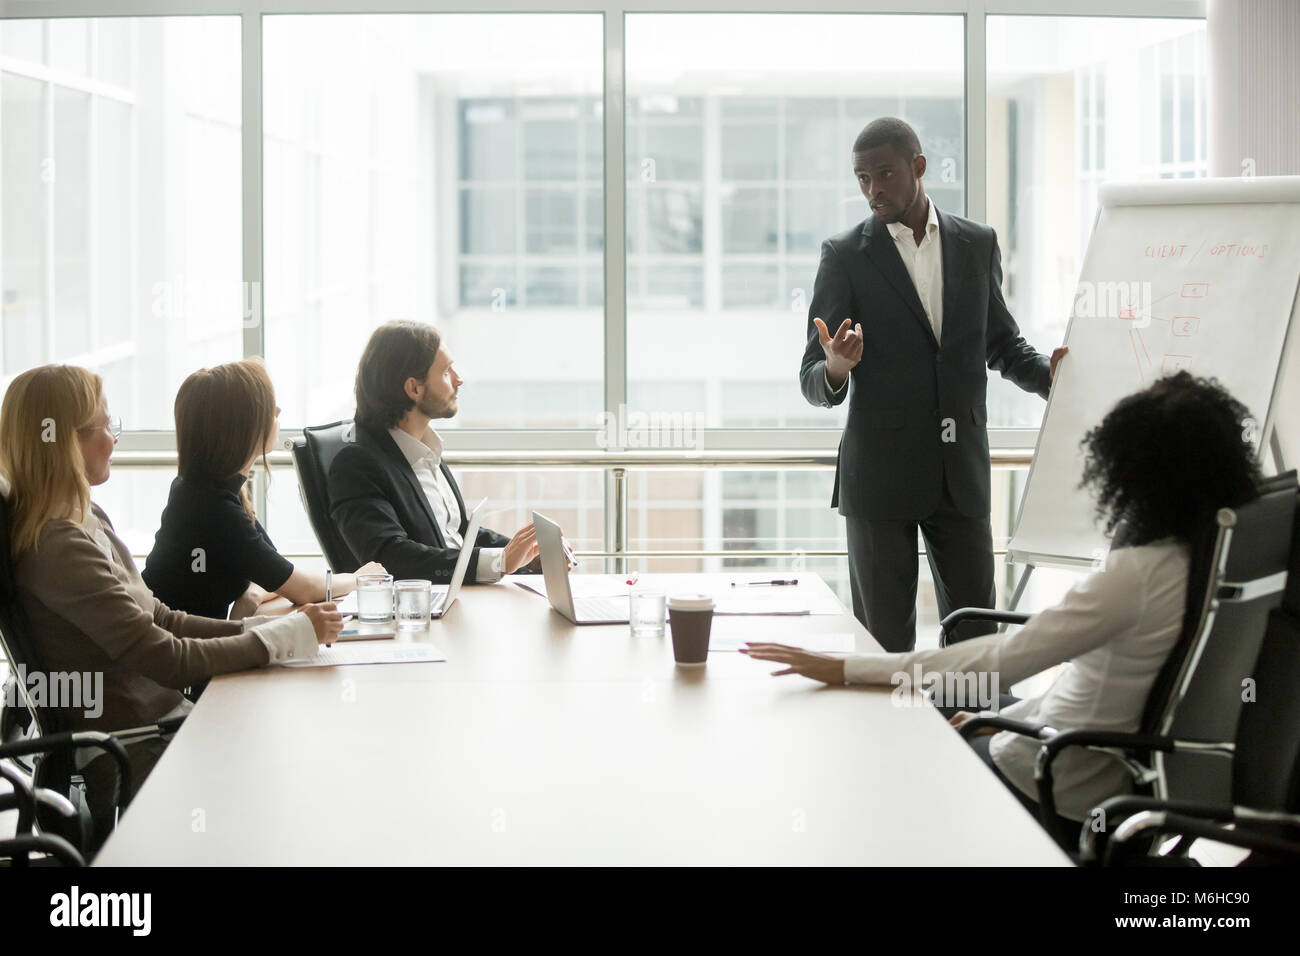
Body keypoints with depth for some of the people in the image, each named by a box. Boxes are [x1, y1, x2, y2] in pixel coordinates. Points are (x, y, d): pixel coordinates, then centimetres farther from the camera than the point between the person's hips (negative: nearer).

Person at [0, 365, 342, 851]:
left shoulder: (86, 519, 10)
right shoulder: (59, 547, -21)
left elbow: (159, 619, 12)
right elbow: (166, 658, -21)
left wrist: (262, 627, -1)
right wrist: (291, 634, -13)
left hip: (158, 726, 9)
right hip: (133, 762, -9)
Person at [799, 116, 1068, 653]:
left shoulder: (977, 245, 8)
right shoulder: (845, 256, -2)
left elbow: (1001, 343, 17)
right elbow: (812, 381, -6)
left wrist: (1046, 372, -4)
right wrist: (835, 371, -30)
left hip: (961, 470, 3)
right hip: (879, 475, -3)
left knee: (975, 634, 5)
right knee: (884, 641, 1)